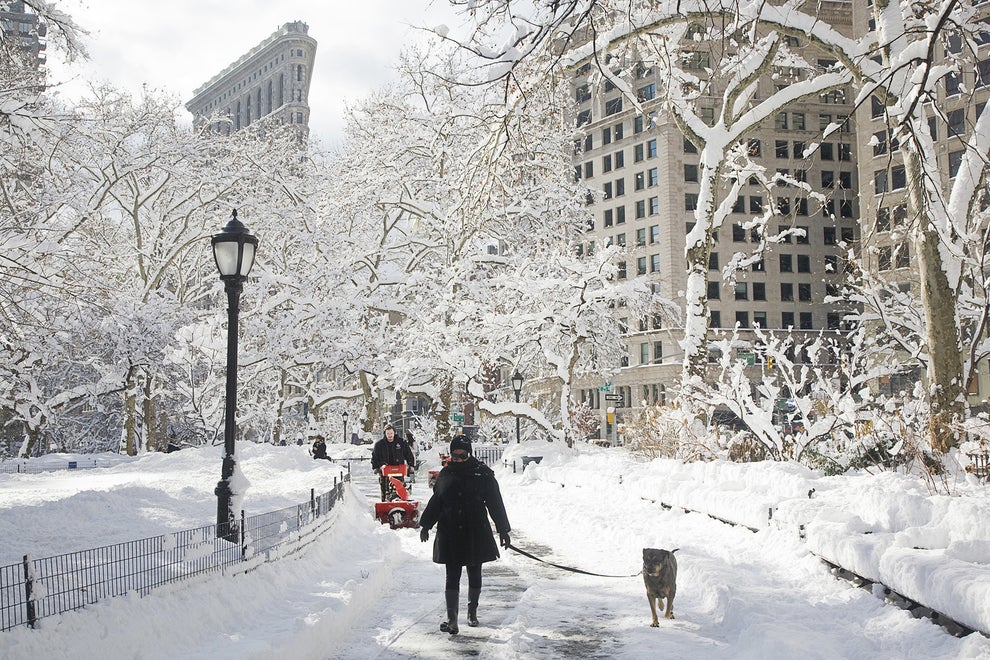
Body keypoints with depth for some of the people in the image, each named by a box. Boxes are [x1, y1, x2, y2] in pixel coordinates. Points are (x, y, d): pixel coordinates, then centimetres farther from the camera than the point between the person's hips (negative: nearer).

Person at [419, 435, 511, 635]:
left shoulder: (483, 473, -3)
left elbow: (495, 503, 0)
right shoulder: (445, 474, 5)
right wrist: (426, 525, 14)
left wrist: (503, 530, 0)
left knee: (474, 574, 12)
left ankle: (472, 611, 30)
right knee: (452, 576, -3)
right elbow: (435, 502, 15)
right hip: (450, 534, 1)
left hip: (476, 533, -1)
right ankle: (452, 620, -5)